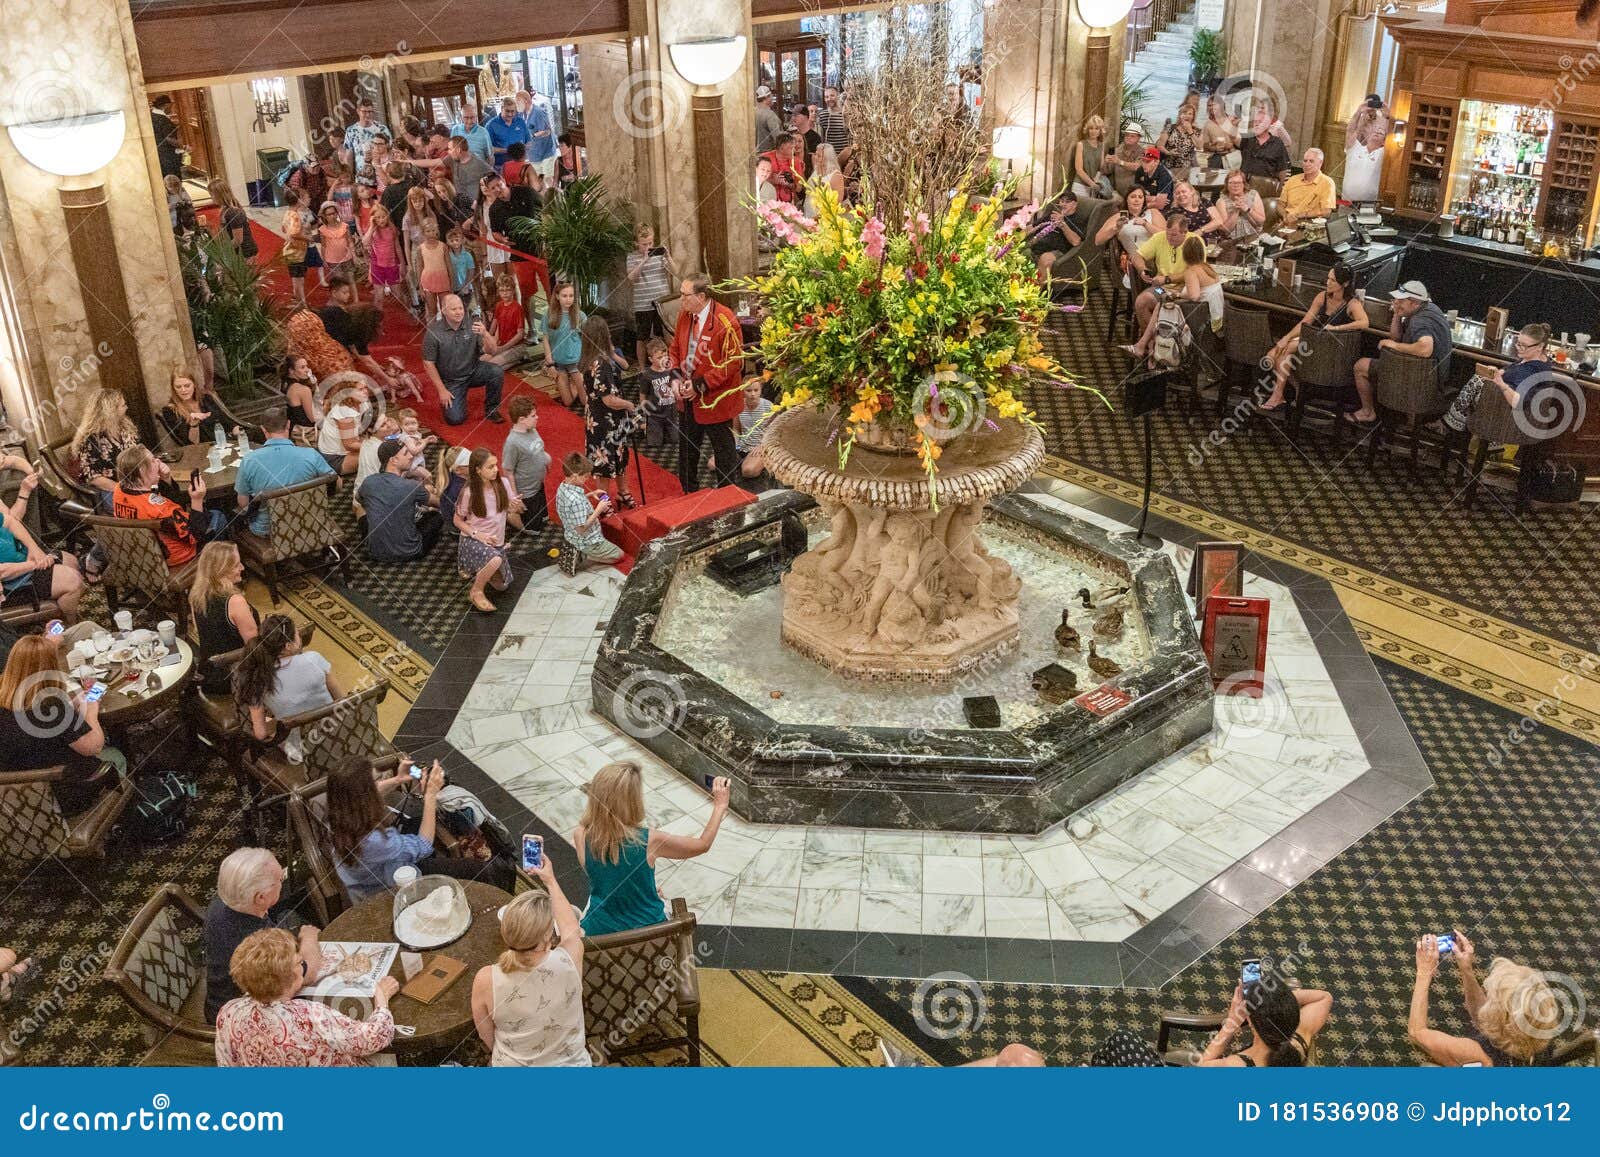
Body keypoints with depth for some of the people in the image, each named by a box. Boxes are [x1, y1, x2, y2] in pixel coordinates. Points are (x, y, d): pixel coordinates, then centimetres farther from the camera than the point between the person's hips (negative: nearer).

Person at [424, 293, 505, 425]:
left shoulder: (472, 325, -10)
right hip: (451, 381, -2)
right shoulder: (433, 332, -15)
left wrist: (485, 334, -35)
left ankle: (491, 410, -3)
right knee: (454, 419, -14)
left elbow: (492, 350, -14)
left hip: (473, 371, 2)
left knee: (497, 372, -26)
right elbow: (428, 364, -9)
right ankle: (446, 400, 22)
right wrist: (442, 390, -11)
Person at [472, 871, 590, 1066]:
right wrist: (550, 880, 10)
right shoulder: (569, 960, -27)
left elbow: (487, 1039, -9)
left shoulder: (486, 980, -27)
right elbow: (570, 925, -2)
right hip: (571, 1065, 1)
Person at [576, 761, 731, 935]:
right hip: (646, 928, -2)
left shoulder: (581, 836, -23)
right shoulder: (649, 841, -28)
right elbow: (703, 845, -12)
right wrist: (720, 806, 0)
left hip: (599, 933, 2)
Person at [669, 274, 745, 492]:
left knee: (724, 451, 7)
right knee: (686, 450, 18)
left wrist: (700, 384, -21)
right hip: (688, 398, 7)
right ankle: (689, 496, 34)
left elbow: (733, 362, -20)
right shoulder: (684, 315, 2)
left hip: (715, 399, -7)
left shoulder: (725, 321, -20)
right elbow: (675, 350, 14)